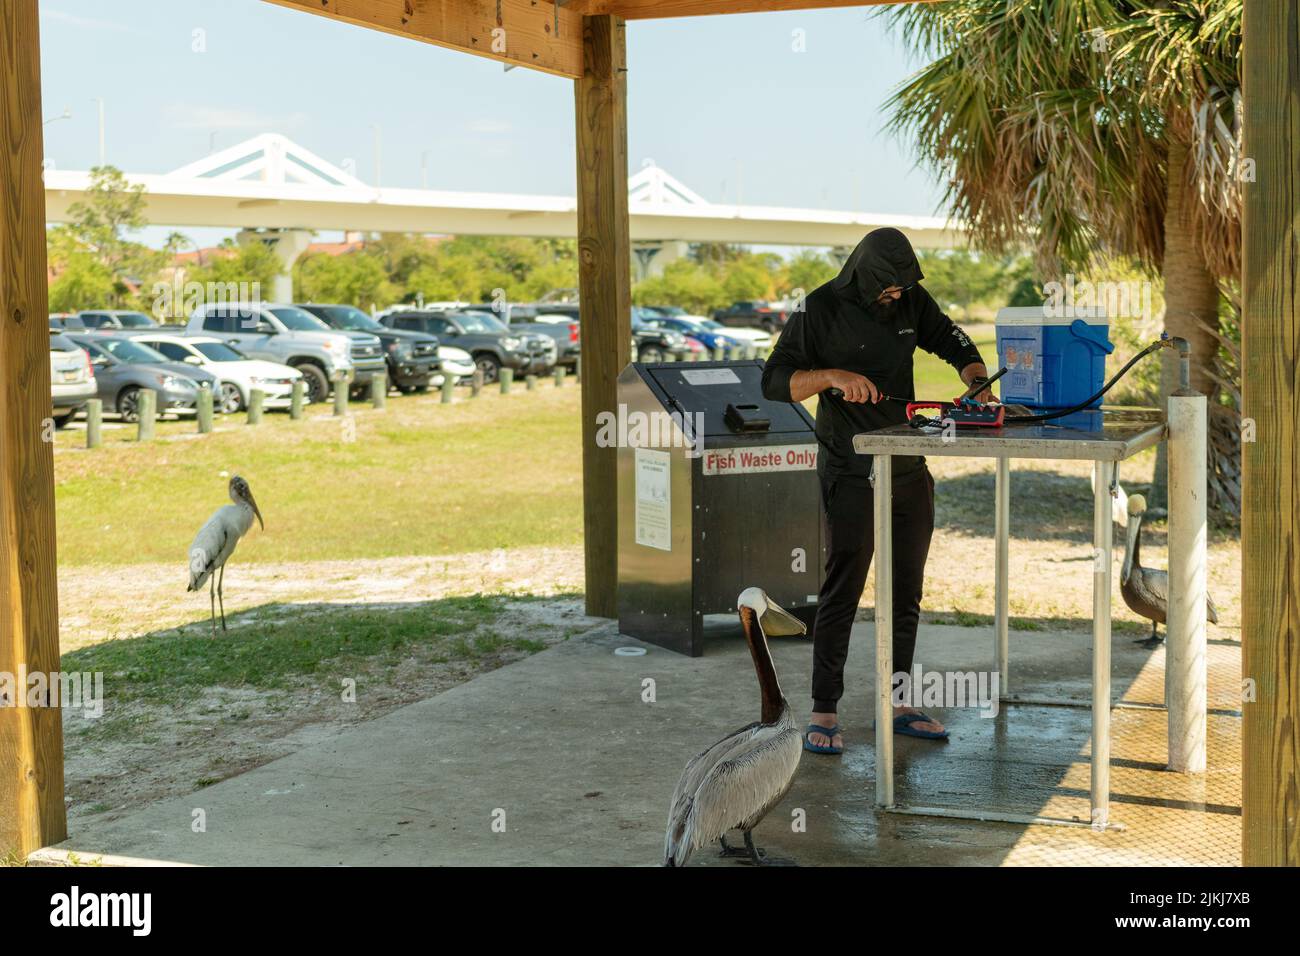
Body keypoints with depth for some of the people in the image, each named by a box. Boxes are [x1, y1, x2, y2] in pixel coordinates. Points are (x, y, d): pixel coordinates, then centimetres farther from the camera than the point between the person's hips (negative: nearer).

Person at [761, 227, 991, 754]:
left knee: (905, 594, 10)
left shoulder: (912, 300, 5)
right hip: (851, 475, -6)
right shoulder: (821, 309, -9)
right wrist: (831, 377, -27)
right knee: (841, 594, -7)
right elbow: (774, 382, -11)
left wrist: (978, 385, -9)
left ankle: (897, 704, 20)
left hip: (909, 469, 6)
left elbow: (956, 345, 12)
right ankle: (823, 713, 1)